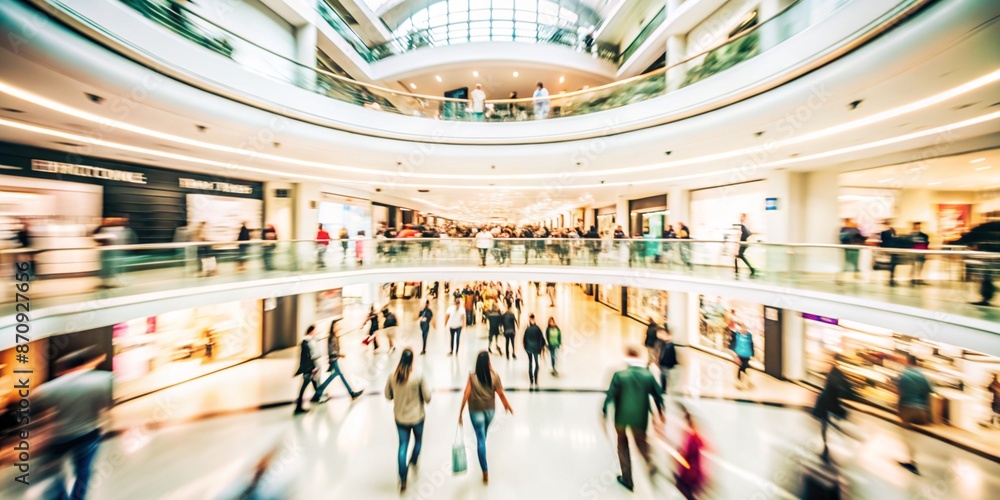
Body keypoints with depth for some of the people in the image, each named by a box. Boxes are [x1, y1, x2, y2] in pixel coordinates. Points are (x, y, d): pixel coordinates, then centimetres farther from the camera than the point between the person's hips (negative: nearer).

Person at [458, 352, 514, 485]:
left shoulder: (472, 377, -19)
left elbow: (466, 396, -17)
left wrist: (460, 413, -7)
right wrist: (507, 405, 6)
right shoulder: (494, 376, -18)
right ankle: (481, 451, 56)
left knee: (481, 439, 8)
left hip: (476, 411, -2)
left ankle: (485, 472, 10)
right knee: (483, 435, 30)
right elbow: (501, 394, -11)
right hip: (490, 410, 2)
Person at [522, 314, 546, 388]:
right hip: (536, 348, -1)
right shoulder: (537, 329, -14)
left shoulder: (527, 329, -10)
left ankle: (531, 380, 18)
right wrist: (542, 346, 6)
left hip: (529, 348, 1)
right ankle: (535, 380, 1)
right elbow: (541, 338, -9)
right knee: (536, 363, 10)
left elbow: (524, 339, -4)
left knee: (530, 363, 14)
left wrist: (526, 347, 10)